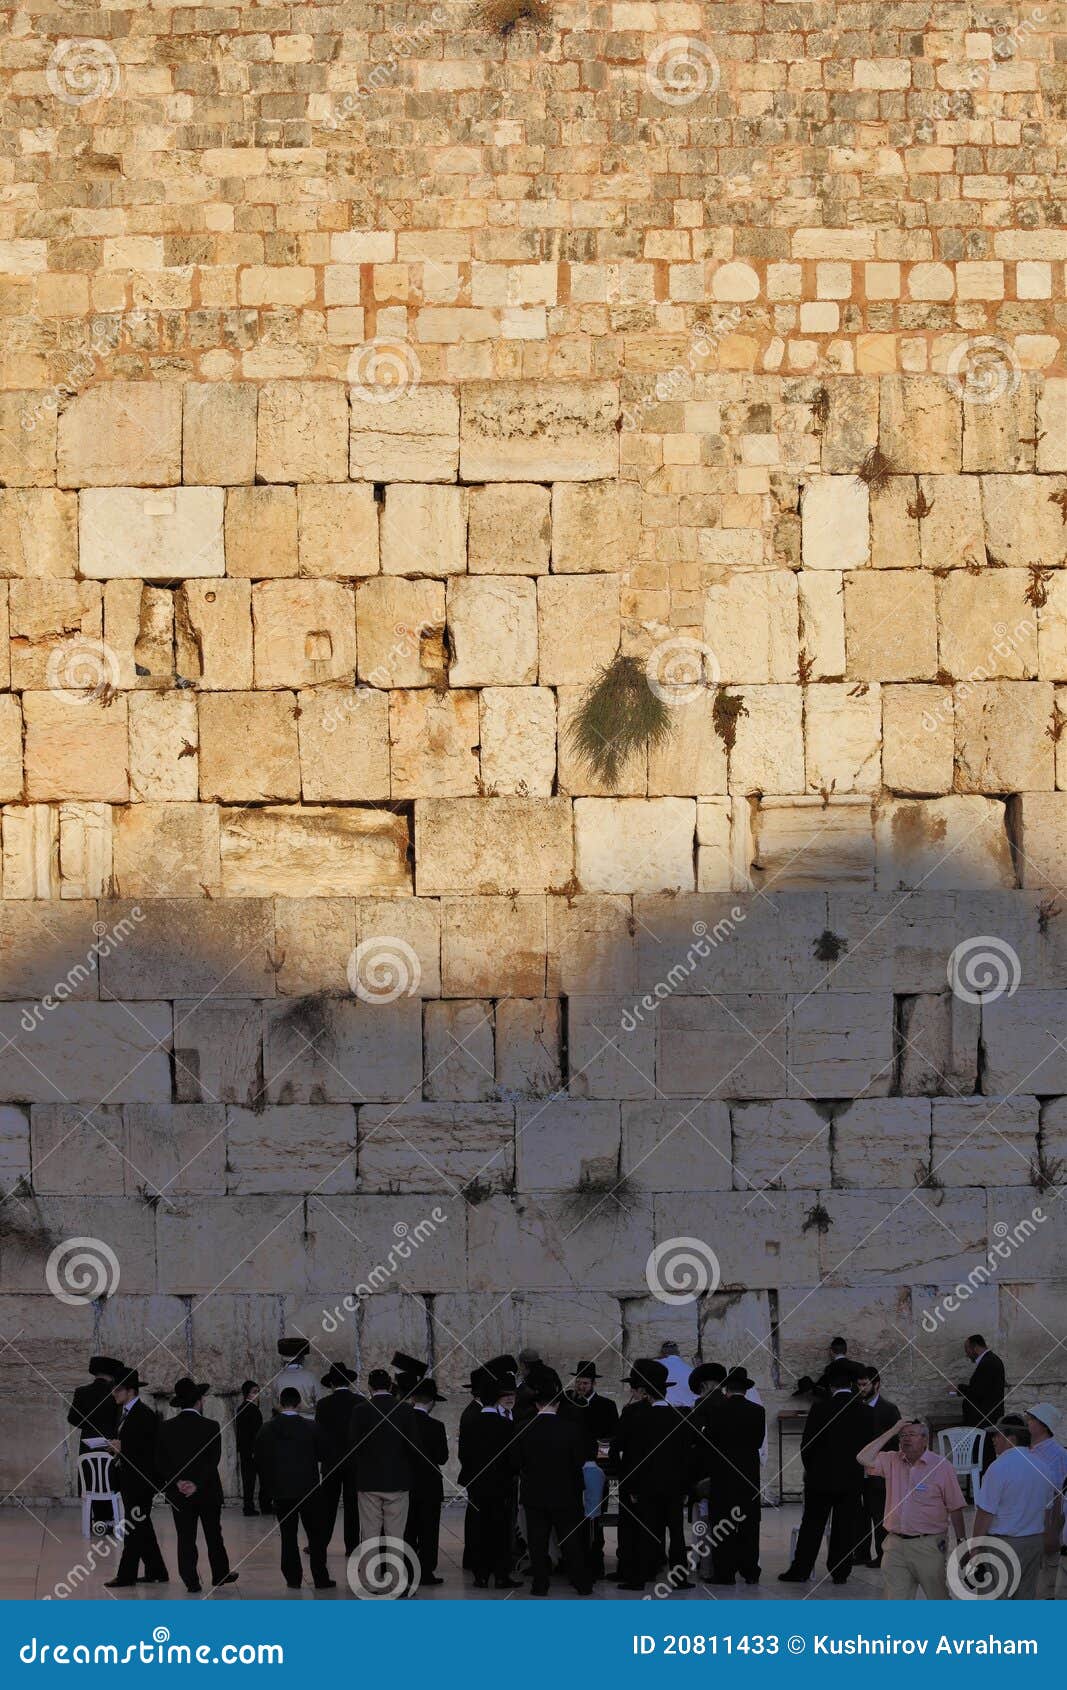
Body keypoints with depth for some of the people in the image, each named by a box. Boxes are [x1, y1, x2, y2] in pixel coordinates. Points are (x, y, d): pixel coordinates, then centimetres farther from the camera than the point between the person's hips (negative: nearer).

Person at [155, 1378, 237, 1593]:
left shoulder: (166, 1428, -2)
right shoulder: (211, 1427, -9)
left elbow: (161, 1462, -6)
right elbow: (214, 1460, -15)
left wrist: (177, 1482, -10)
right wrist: (197, 1484, -14)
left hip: (179, 1493, 1)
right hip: (208, 1493, -1)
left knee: (185, 1538, 4)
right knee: (214, 1535, 14)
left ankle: (191, 1580, 1)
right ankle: (220, 1574, 23)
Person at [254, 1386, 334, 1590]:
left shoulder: (267, 1429, -4)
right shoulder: (310, 1427, -8)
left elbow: (260, 1461, 0)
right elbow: (322, 1453, 0)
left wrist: (271, 1486, 12)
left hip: (281, 1491, 1)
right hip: (309, 1489, -1)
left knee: (288, 1537, 8)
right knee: (316, 1535, 6)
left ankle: (293, 1578, 7)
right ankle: (321, 1578, 5)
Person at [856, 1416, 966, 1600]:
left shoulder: (942, 1466, -4)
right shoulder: (891, 1462, 6)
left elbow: (955, 1508, -1)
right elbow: (864, 1459, -10)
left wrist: (961, 1541, -3)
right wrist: (891, 1432, -8)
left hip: (928, 1545, -3)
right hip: (895, 1544, 3)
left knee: (938, 1598, 7)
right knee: (895, 1600, 3)